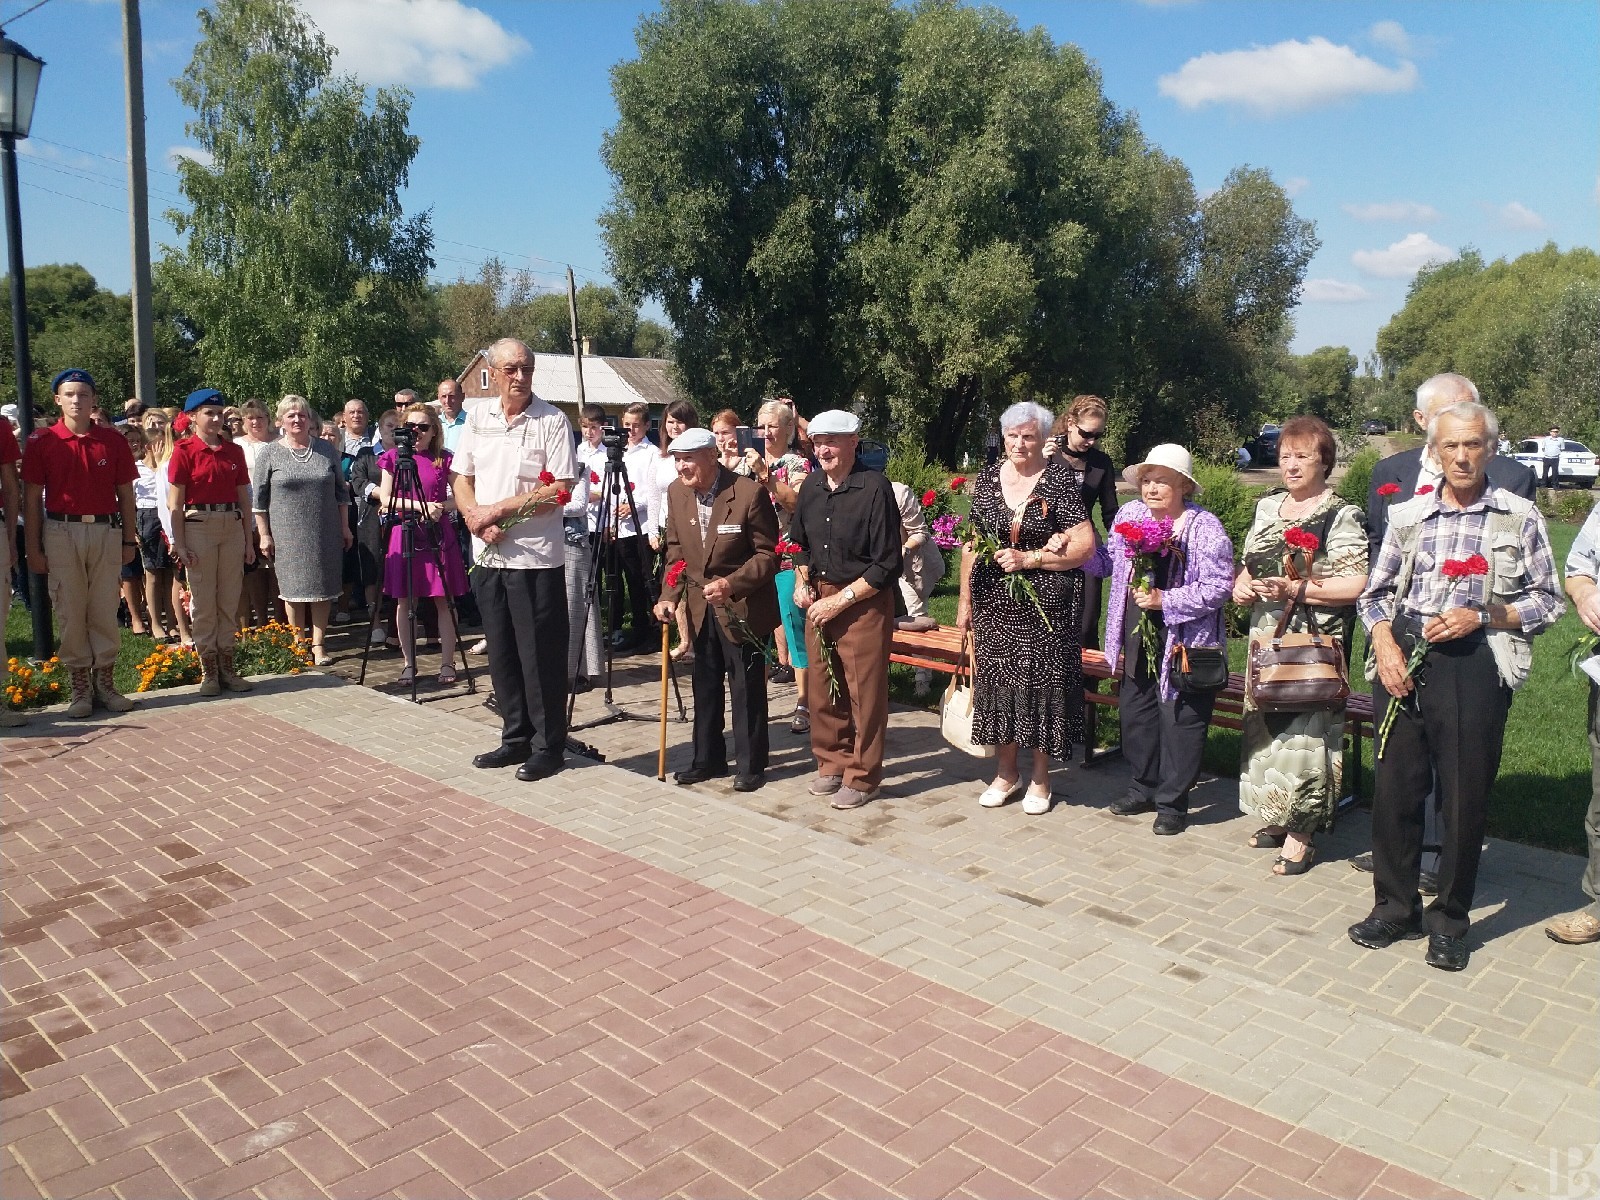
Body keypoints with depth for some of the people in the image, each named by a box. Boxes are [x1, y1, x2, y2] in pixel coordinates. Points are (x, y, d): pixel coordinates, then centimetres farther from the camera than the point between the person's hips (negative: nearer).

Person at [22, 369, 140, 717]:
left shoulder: (113, 441, 6)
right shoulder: (41, 441, 2)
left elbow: (125, 494, 9)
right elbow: (32, 499, 2)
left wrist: (129, 541, 6)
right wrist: (33, 548, -1)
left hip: (106, 532, 1)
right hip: (61, 532, -1)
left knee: (105, 611, 5)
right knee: (70, 612, 3)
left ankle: (105, 682, 15)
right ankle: (80, 687, 11)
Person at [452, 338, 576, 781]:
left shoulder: (552, 420, -7)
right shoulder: (478, 418, 9)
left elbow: (561, 491, -14)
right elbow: (461, 479, 12)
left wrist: (499, 509, -14)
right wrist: (477, 519, -7)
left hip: (536, 557, -5)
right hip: (489, 556, 6)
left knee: (540, 656, 0)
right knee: (501, 652, 13)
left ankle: (549, 746, 12)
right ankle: (516, 738, 26)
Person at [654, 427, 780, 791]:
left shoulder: (750, 493, -20)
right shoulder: (676, 492, -2)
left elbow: (768, 554, -15)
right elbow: (676, 551, 8)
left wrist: (732, 584, -28)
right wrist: (669, 595, -4)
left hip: (743, 606, -6)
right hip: (701, 606, 6)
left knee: (747, 688, 3)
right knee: (705, 686, 14)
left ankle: (750, 765, 16)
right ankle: (708, 759, 28)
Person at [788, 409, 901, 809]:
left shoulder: (874, 488, -14)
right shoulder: (810, 485, 6)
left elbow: (887, 565, -14)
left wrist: (839, 600, -15)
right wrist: (802, 583, 4)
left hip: (864, 603, -6)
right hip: (818, 600, 6)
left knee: (864, 693, 1)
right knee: (823, 688, 12)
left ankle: (862, 776, 15)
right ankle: (831, 764, 29)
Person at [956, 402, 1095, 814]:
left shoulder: (1059, 481, -6)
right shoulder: (988, 479, 6)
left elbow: (1085, 545, -10)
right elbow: (972, 544, 11)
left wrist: (1028, 559, -17)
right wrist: (965, 600, 10)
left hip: (1044, 606, -4)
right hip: (995, 603, 4)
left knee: (1041, 681, 2)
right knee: (998, 679, 8)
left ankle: (1040, 777, 19)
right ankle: (1006, 771, 25)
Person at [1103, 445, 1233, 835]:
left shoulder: (1205, 529, -14)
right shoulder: (1128, 515, 4)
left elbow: (1218, 588, -18)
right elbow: (1112, 563, 18)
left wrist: (1165, 600, -23)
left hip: (1185, 643, -6)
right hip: (1138, 638, 6)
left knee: (1179, 719, 2)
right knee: (1134, 714, 15)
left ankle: (1172, 802, 16)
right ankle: (1145, 786, 34)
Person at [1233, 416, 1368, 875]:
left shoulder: (1342, 515, -8)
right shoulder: (1268, 505, 13)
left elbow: (1358, 584, -15)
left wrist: (1296, 589, -20)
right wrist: (1241, 584, 1)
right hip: (1266, 638, 7)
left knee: (1306, 729, -5)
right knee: (1267, 725, 11)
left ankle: (1301, 833, 5)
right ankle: (1278, 816, 25)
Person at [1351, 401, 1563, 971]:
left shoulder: (1520, 517, 2)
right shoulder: (1407, 514, 9)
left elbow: (1547, 600, 4)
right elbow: (1375, 592, 13)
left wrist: (1483, 616, -11)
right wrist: (1384, 645, -3)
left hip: (1477, 664, -2)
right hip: (1406, 661, 2)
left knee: (1465, 796, 4)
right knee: (1394, 786, 6)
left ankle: (1450, 919, 22)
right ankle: (1395, 907, 23)